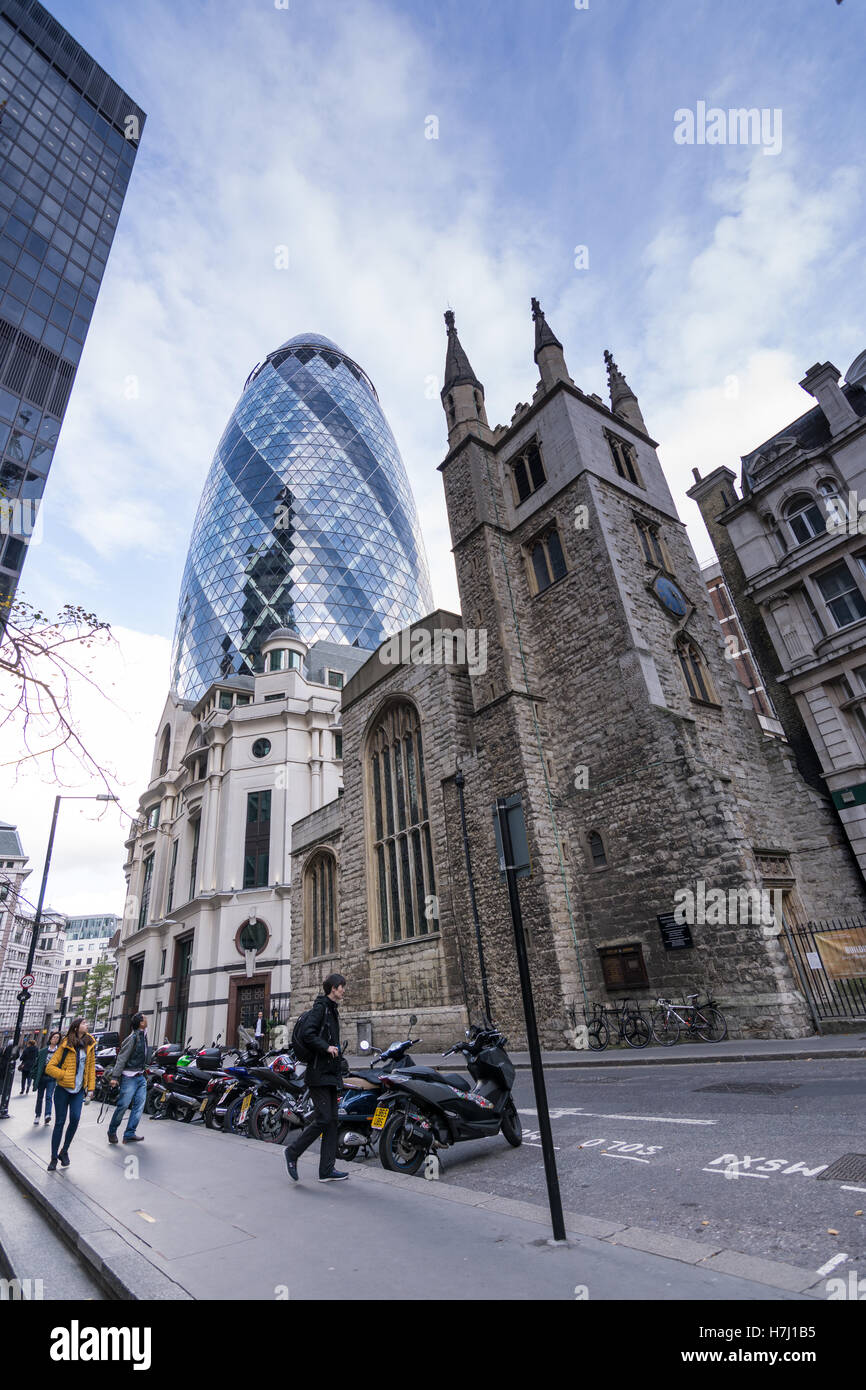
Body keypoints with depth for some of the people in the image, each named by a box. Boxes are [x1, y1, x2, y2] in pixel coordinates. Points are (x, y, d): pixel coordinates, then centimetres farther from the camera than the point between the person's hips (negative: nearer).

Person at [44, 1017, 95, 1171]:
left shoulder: (89, 1044, 5)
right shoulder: (66, 1045, -6)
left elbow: (91, 1067, 9)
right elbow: (49, 1067, -4)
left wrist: (90, 1087, 5)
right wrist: (65, 1075, -13)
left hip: (79, 1090, 2)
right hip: (63, 1089, -2)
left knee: (75, 1118, -12)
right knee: (60, 1122, 3)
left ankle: (64, 1151, 10)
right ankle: (54, 1157, 19)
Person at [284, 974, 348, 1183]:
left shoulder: (332, 1009, 16)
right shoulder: (320, 1007, -12)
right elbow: (306, 1034, -23)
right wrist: (326, 1047, -22)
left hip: (331, 1073, 9)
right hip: (319, 1072, -9)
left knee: (332, 1120, 8)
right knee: (323, 1118, -8)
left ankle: (327, 1169, 14)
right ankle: (293, 1152, 11)